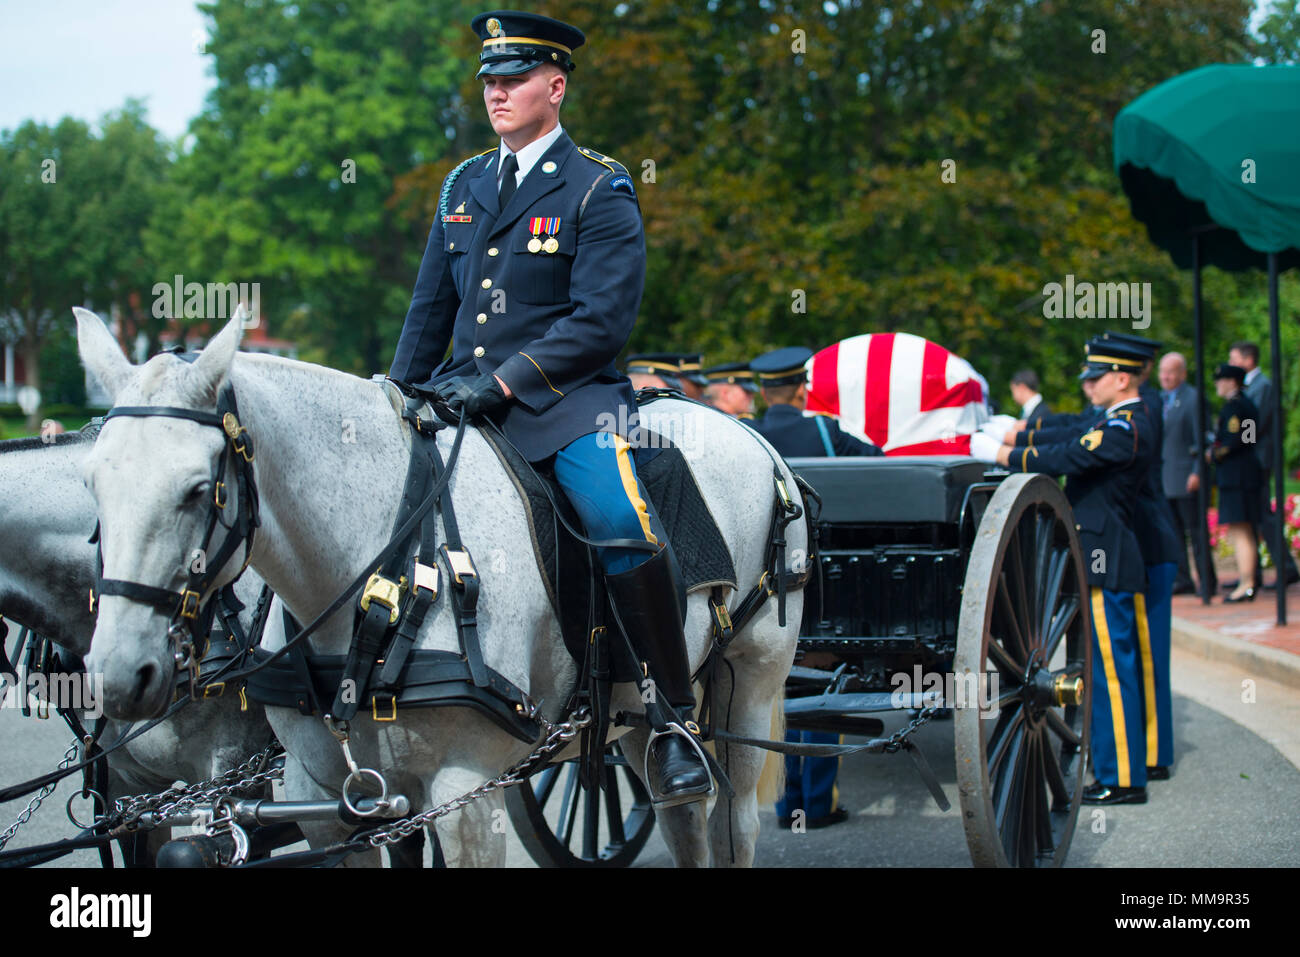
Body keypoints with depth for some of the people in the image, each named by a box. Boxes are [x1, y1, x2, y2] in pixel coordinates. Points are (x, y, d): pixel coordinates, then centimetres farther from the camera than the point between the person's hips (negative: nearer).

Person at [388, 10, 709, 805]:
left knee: (621, 521, -31)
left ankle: (676, 718, -18)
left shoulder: (599, 191, -2)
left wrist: (503, 381, -20)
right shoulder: (463, 186, 17)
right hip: (466, 395, 6)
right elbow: (430, 311, 22)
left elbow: (603, 319, -12)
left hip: (565, 398, -6)